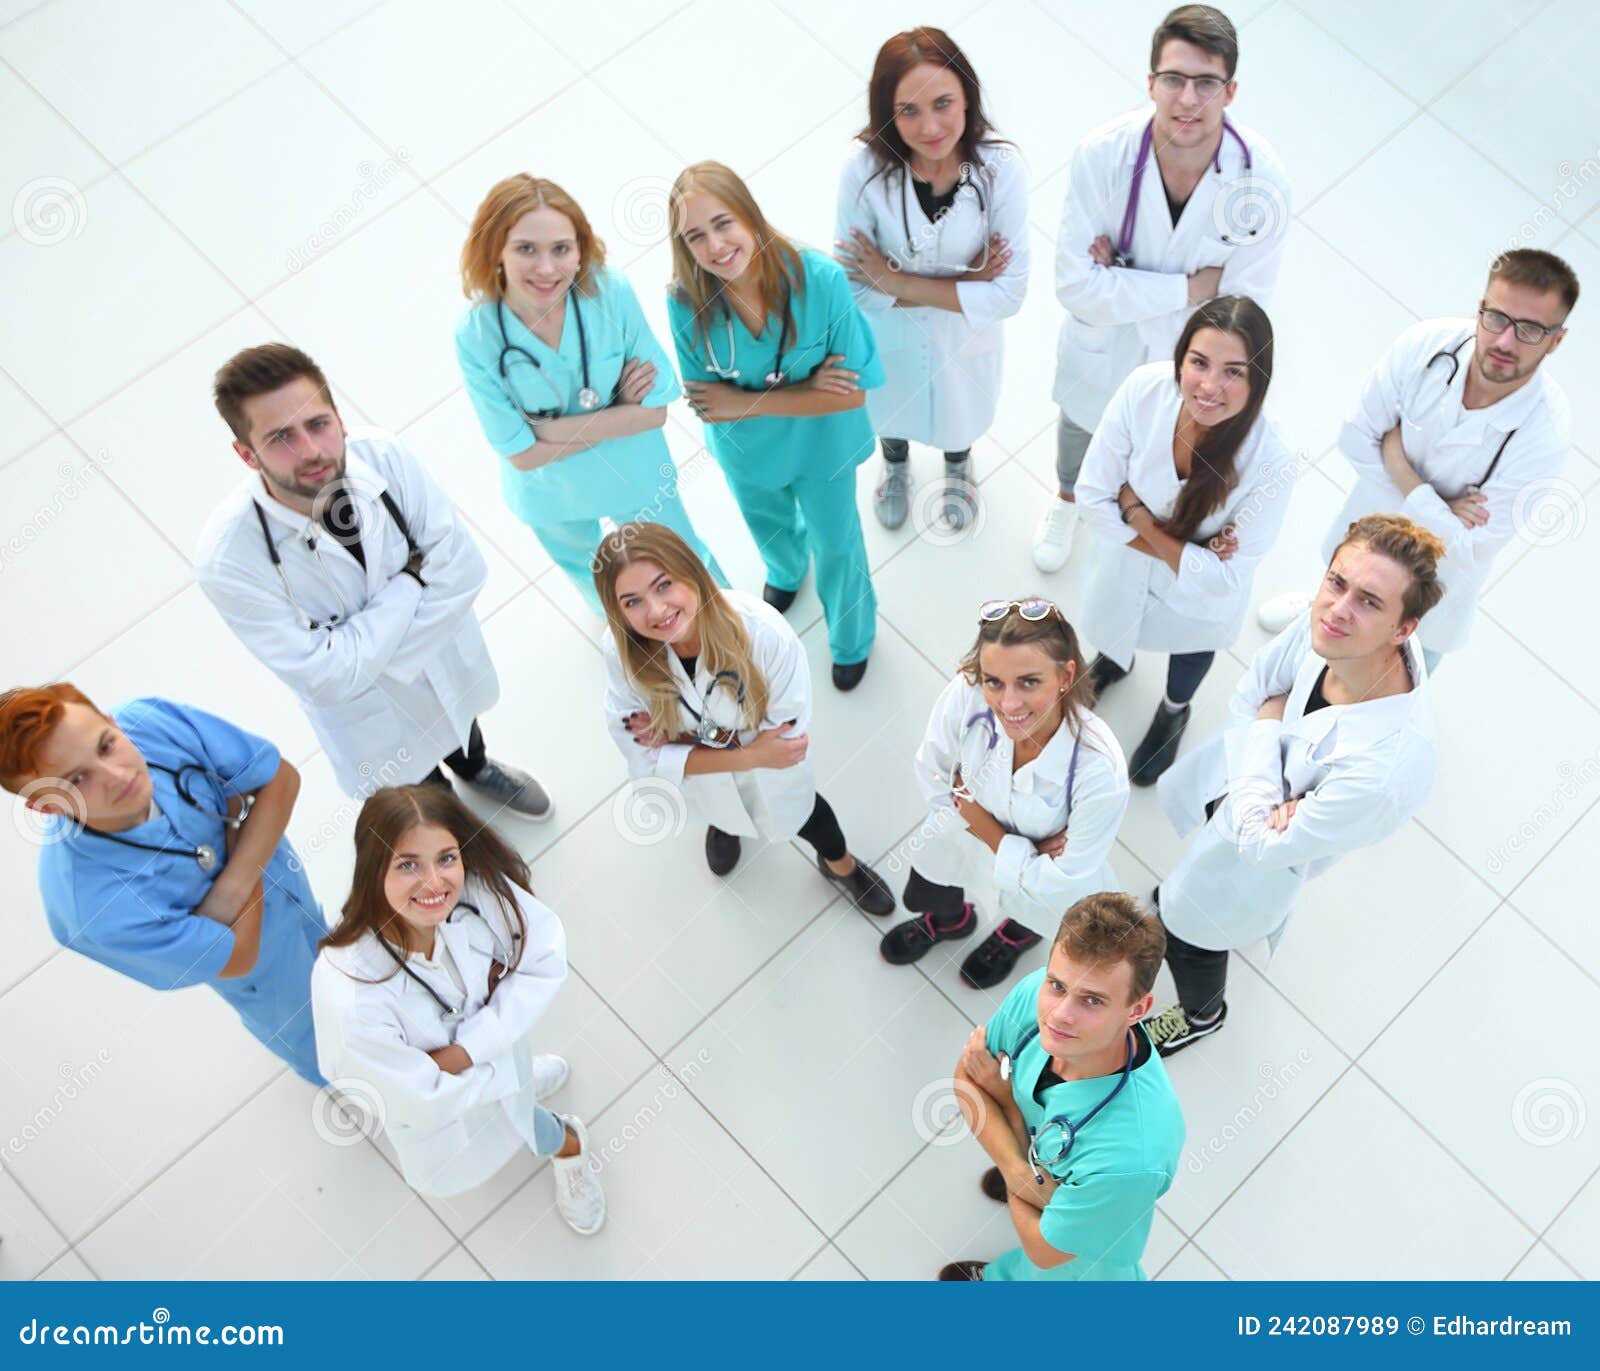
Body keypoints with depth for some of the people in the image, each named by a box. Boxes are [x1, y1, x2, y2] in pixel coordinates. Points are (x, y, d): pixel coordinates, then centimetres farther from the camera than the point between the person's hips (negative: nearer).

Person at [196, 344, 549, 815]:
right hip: (371, 712, -3)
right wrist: (412, 580, -29)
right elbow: (327, 678, -34)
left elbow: (462, 569, -26)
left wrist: (368, 660, -29)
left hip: (448, 654, 3)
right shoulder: (227, 561, -38)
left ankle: (476, 768, 73)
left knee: (461, 723, 37)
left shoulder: (382, 455, -31)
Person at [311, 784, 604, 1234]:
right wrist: (503, 1067, -17)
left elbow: (545, 960, -20)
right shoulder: (350, 998, -45)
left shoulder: (480, 887, -38)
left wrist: (468, 1048, -27)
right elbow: (423, 1103, -30)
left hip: (488, 1036, 1)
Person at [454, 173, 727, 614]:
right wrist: (619, 415, -27)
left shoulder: (612, 293, -31)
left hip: (634, 477, -1)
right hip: (550, 495, 1)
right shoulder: (476, 334, -30)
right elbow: (523, 454, -24)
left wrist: (550, 429, -28)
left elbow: (655, 410, -23)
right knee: (585, 571, 33)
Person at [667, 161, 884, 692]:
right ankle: (785, 571, 71)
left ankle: (852, 641, 54)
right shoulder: (686, 303, -30)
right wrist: (805, 387, -33)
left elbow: (853, 393, -29)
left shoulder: (820, 280, -35)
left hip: (821, 445, -2)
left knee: (835, 544, 22)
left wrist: (745, 402, -31)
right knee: (768, 524, 33)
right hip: (747, 450, 2)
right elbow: (708, 404, -21)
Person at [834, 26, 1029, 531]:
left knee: (960, 413, 32)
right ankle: (895, 464, 67)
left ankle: (958, 464, 67)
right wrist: (962, 283, -29)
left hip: (965, 334, 0)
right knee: (890, 409, 32)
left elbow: (1009, 292, -27)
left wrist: (898, 282, -29)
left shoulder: (1001, 167, -32)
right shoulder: (864, 172, -33)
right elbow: (855, 286, -26)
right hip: (890, 335, 0)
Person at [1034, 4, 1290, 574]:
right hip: (1101, 346, 0)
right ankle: (1067, 496, 68)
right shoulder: (1103, 153, -33)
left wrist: (1123, 285, -29)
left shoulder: (1262, 178, -32)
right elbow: (1076, 284, -31)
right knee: (1080, 426, 32)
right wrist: (1188, 288, -33)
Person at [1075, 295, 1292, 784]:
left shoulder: (1272, 462, -40)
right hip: (1127, 561, 2)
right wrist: (1168, 545, -29)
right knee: (1114, 624, 35)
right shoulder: (1144, 389, -34)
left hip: (1199, 599, -2)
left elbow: (1222, 578, -30)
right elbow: (1093, 497, -22)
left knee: (1190, 644, 32)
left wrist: (1138, 513, -28)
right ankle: (1114, 660, 72)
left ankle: (1174, 712, 67)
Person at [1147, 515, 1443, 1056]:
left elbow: (1260, 844, -31)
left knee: (1186, 934, 23)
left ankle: (1201, 1015, 60)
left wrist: (1267, 728, -25)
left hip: (1261, 859, -4)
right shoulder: (1327, 625, -32)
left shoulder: (1385, 769, -47)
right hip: (1238, 765, 5)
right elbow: (1246, 697, -11)